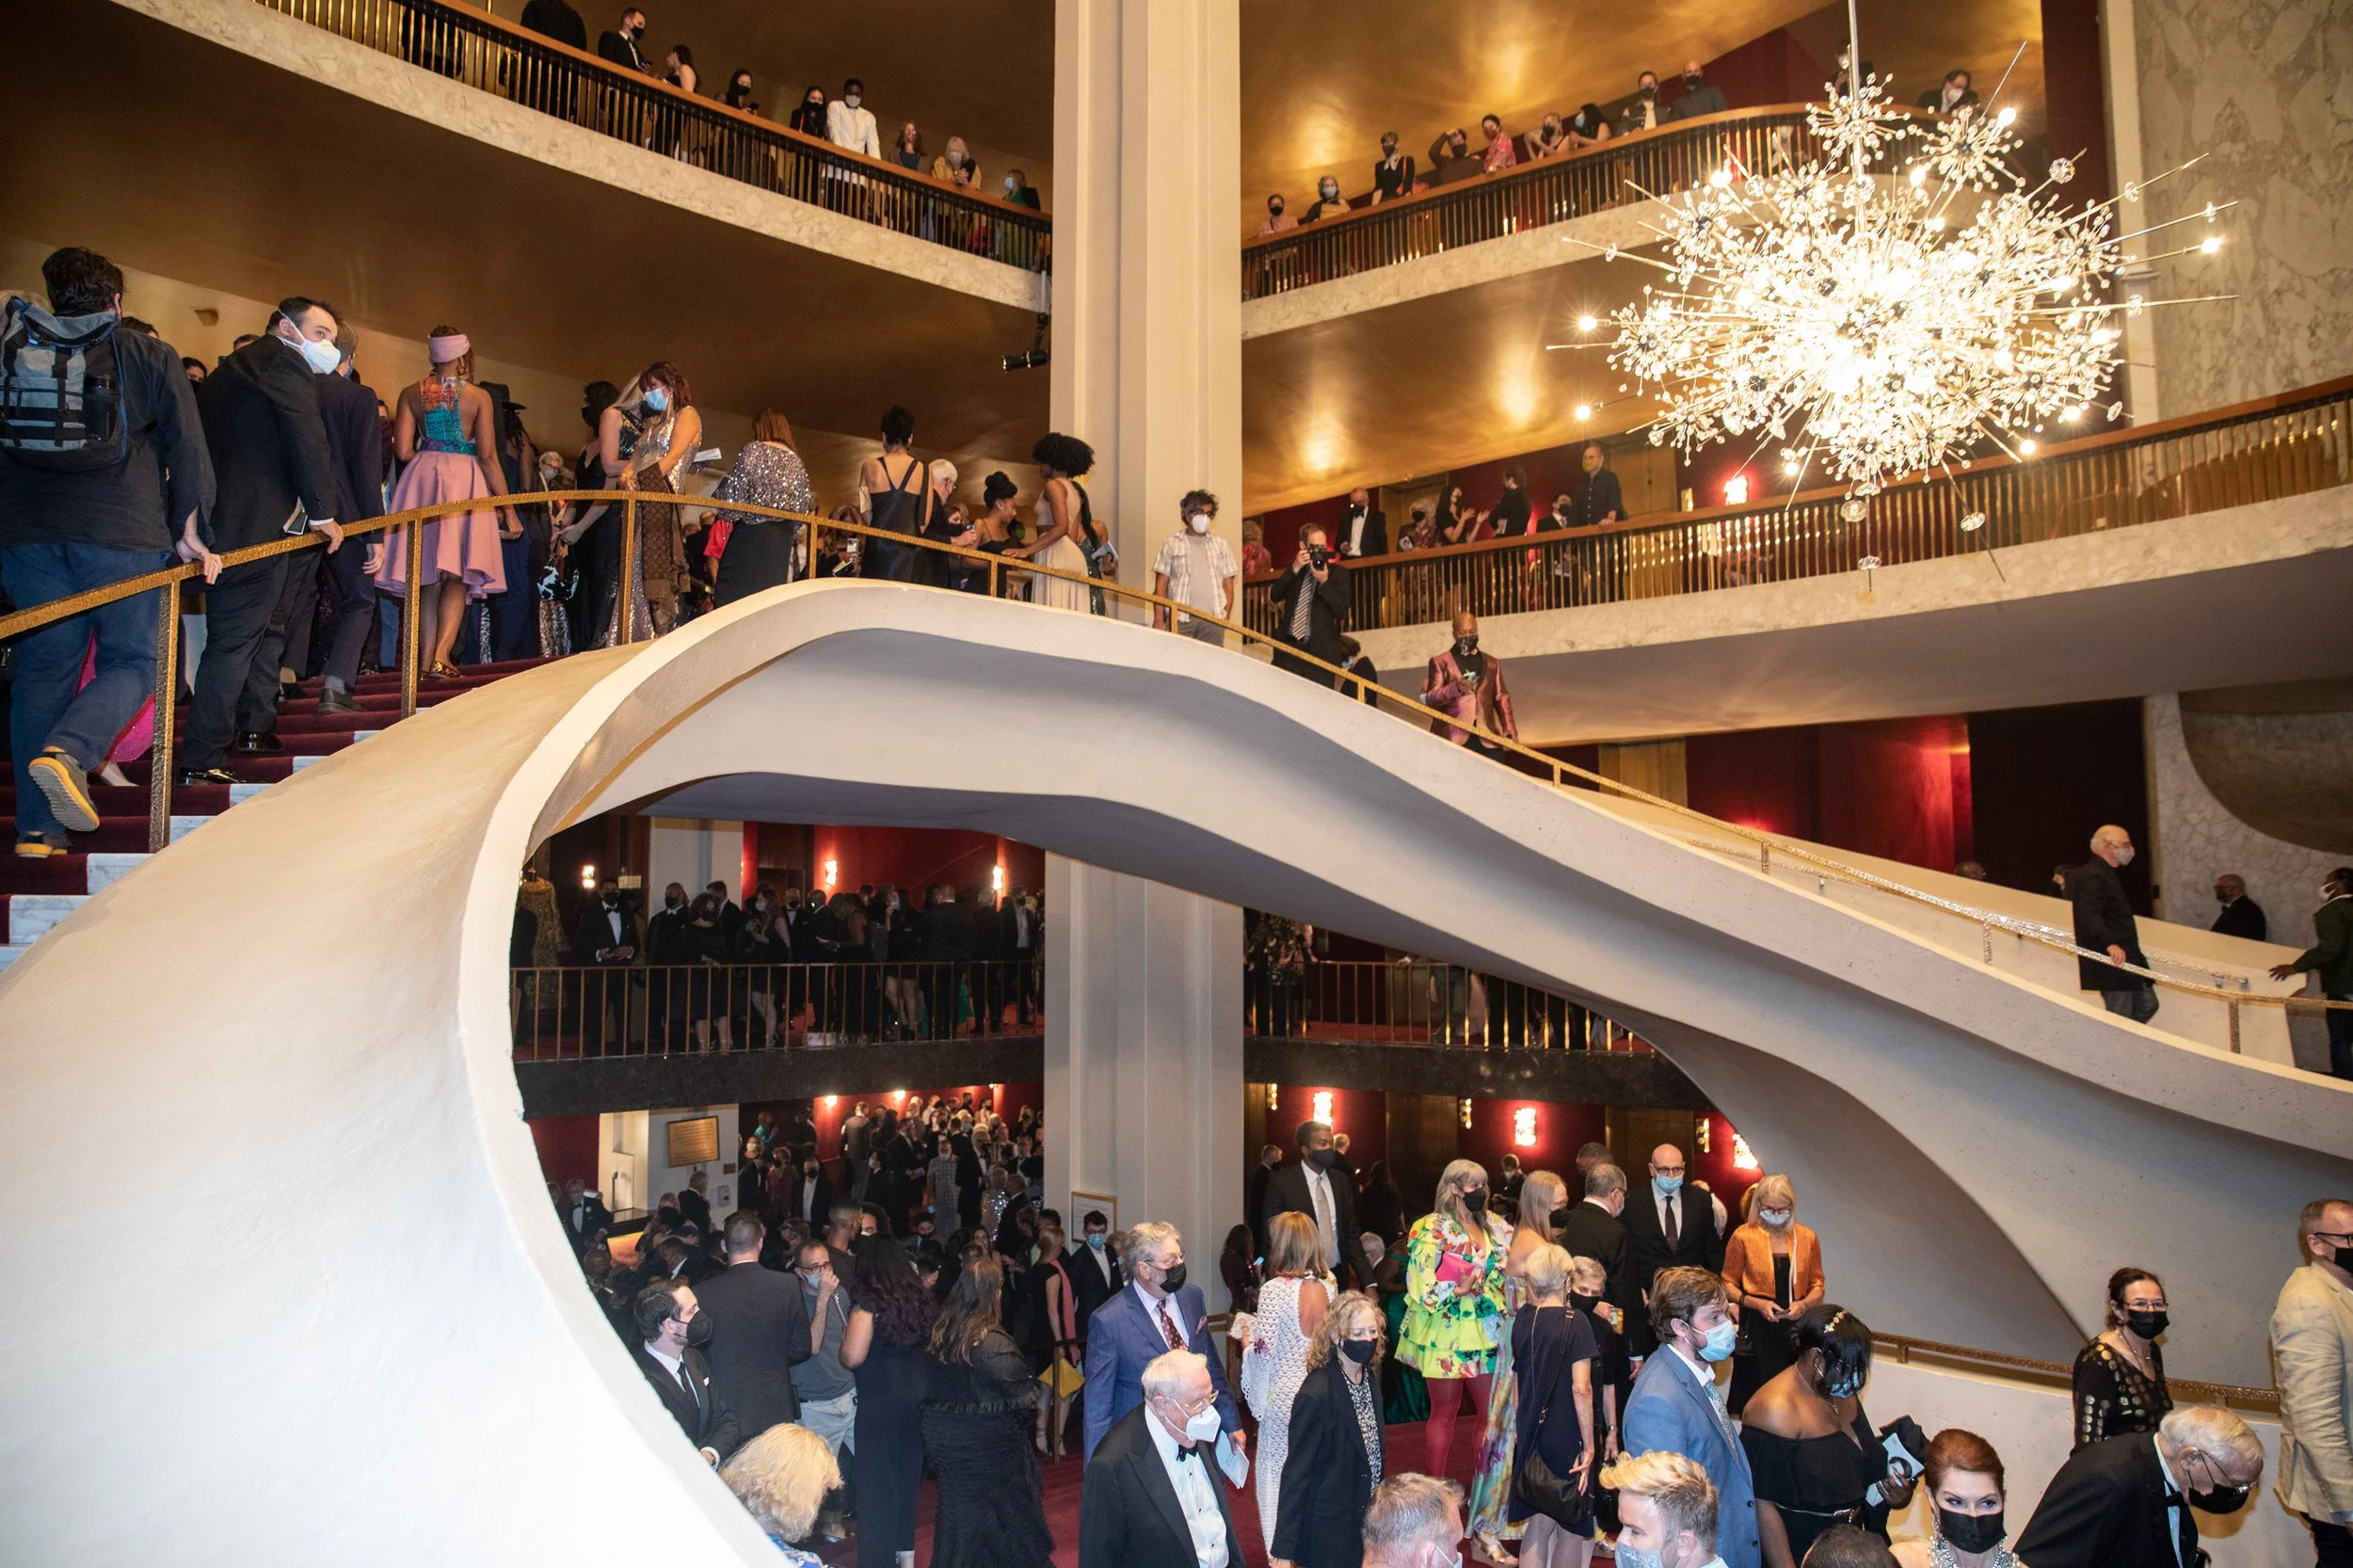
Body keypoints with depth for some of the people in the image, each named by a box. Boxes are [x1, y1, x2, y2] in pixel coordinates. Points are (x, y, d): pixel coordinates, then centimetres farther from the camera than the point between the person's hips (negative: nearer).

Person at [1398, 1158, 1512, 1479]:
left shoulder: (1494, 1226, 9)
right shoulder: (1433, 1229, -9)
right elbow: (1420, 1283, -16)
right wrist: (1459, 1290, -24)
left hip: (1486, 1333, 6)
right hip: (1447, 1333, -5)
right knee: (1445, 1411, 3)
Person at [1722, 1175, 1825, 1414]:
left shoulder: (1807, 1238, 7)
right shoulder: (1743, 1236, -1)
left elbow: (1818, 1285, 14)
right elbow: (1728, 1284, 3)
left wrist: (1804, 1304, -7)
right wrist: (1757, 1304, -12)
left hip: (1797, 1328, 2)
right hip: (1757, 1327, -2)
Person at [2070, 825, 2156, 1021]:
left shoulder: (2106, 875, 17)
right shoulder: (2094, 877, -17)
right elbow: (2089, 915, -31)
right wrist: (2110, 944, -44)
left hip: (2127, 959, 11)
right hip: (2112, 961, -11)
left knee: (2147, 1005, 14)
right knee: (2121, 1018, -6)